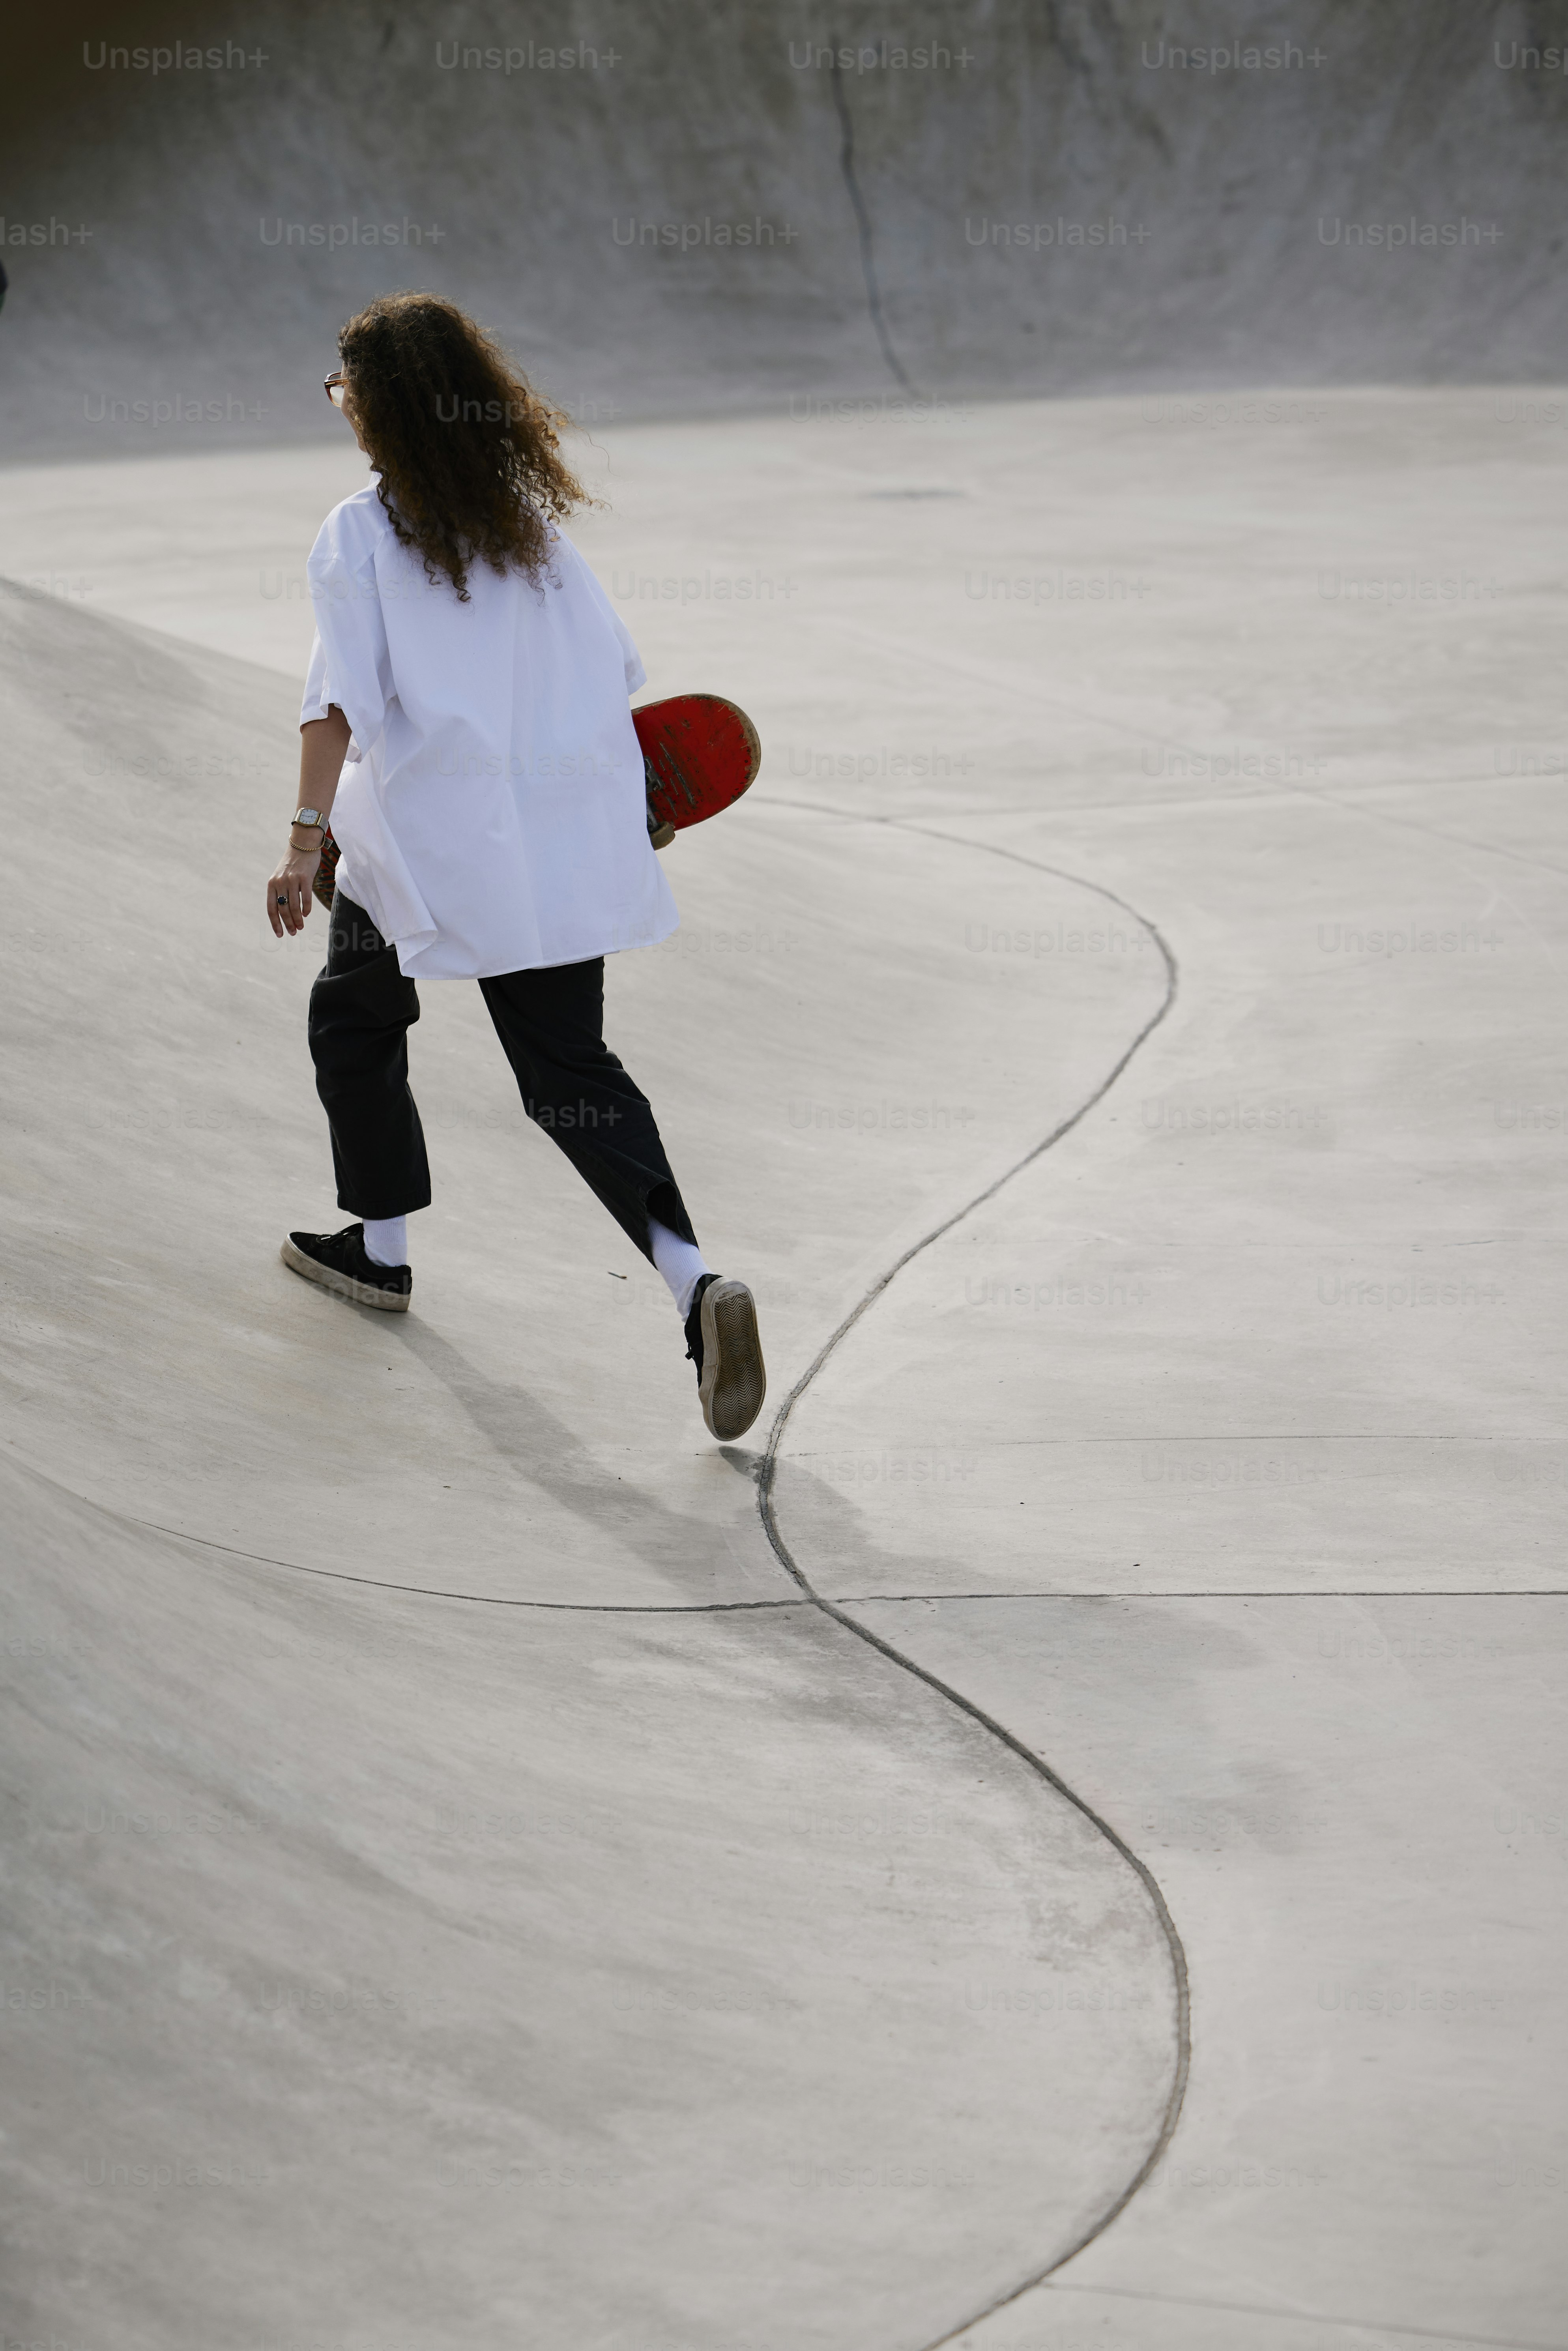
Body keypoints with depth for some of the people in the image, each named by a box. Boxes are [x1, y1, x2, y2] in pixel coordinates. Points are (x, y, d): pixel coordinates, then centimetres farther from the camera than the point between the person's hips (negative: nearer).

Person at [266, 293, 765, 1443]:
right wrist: (623, 782, 27)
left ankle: (381, 1249, 33)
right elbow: (613, 669, 11)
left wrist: (307, 836, -17)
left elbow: (341, 699, -17)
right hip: (565, 845, 4)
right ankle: (693, 1280, -14)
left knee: (354, 1023, 22)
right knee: (572, 1068, 6)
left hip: (424, 842, -4)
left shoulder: (361, 534, -8)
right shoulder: (533, 516, 7)